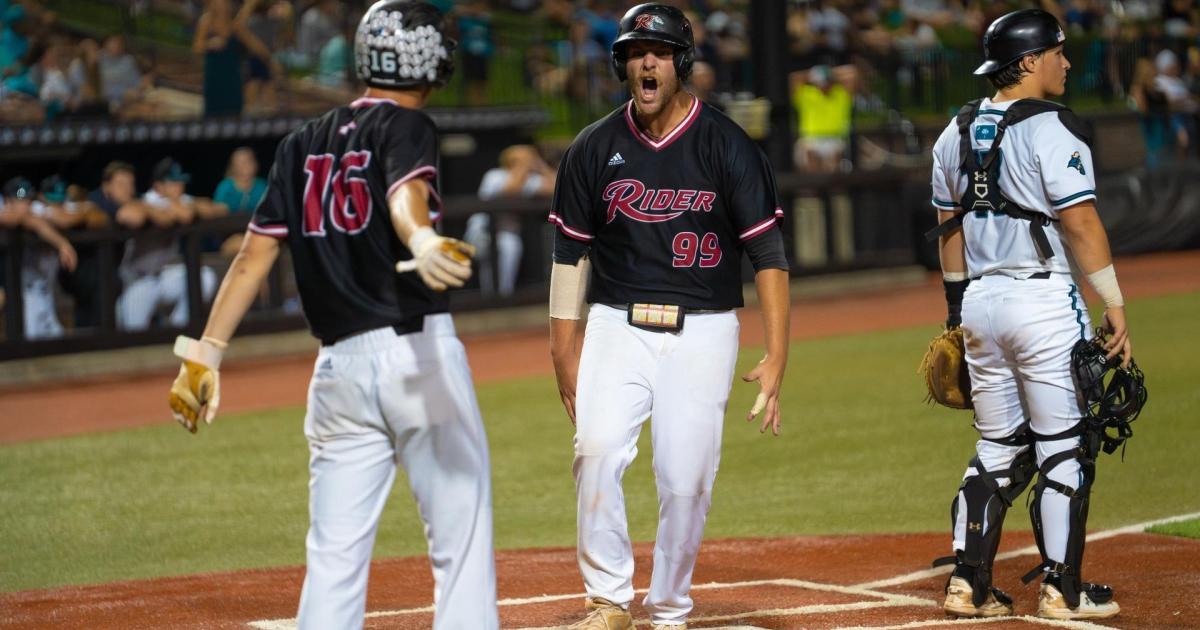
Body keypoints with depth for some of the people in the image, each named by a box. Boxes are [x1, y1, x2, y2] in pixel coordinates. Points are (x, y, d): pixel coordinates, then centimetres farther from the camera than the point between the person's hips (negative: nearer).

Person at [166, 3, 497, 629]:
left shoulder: (302, 145, 15)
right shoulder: (407, 126, 0)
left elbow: (254, 254, 9)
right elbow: (405, 194, -23)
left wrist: (204, 353, 8)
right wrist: (424, 242, -44)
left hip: (338, 365, 5)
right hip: (418, 348, -5)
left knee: (334, 555, 6)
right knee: (460, 534, -2)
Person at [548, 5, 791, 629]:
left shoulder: (726, 145, -3)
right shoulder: (594, 149, 4)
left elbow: (767, 251, -5)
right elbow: (571, 249, 11)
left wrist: (776, 355, -14)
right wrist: (564, 344, 4)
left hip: (702, 331, -1)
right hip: (617, 326, 1)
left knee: (686, 480, -5)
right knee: (598, 449, -20)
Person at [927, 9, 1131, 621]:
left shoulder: (957, 132, 11)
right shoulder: (1051, 129, -12)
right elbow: (1081, 224, -16)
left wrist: (957, 307, 23)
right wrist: (1115, 306, -13)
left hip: (981, 301, 7)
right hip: (1044, 300, -7)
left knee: (998, 448, 15)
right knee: (1064, 447, 1)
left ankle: (968, 583, 11)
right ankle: (1061, 589, 4)